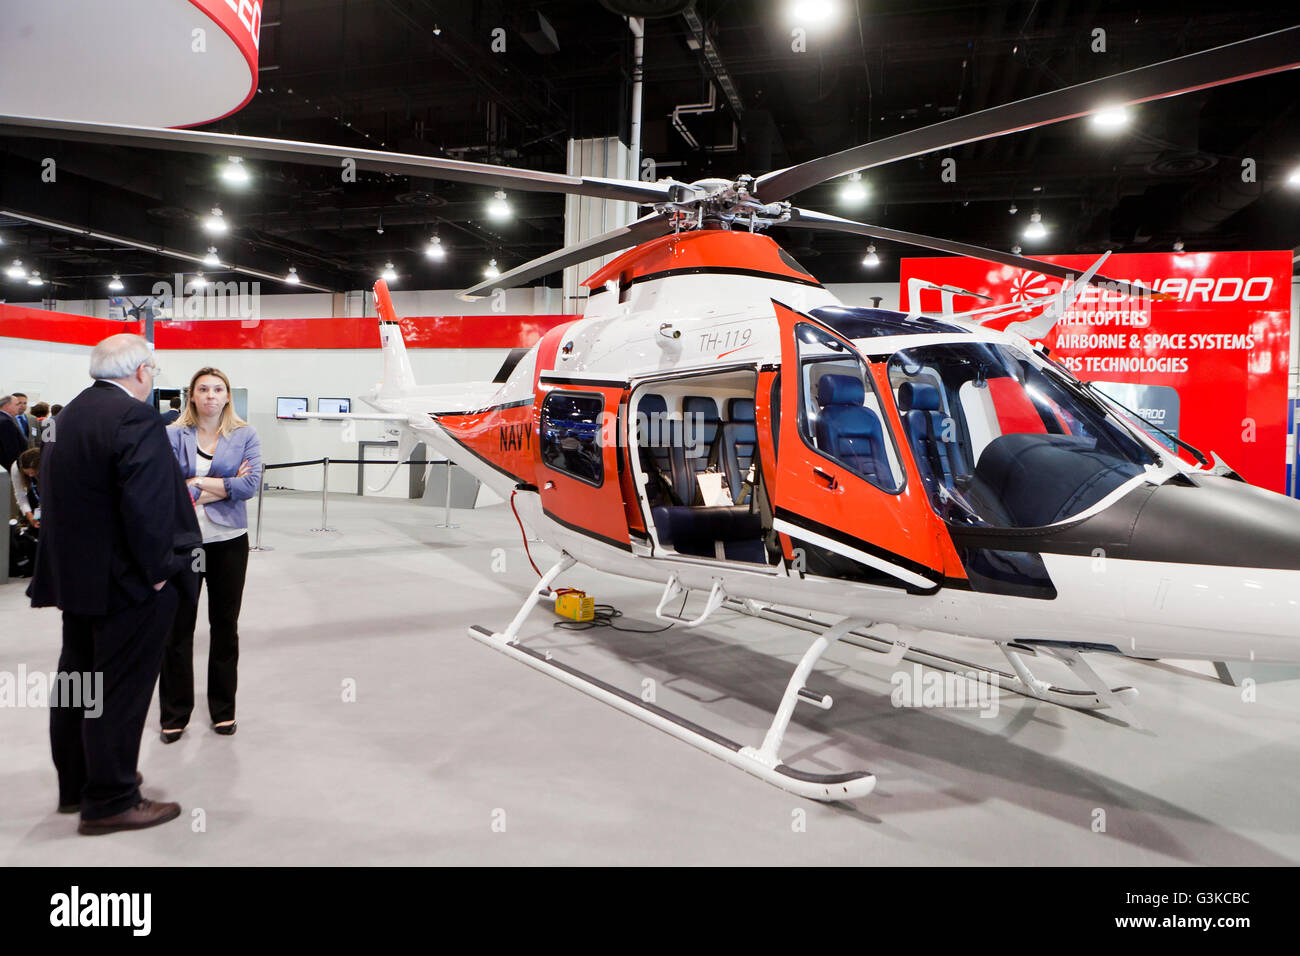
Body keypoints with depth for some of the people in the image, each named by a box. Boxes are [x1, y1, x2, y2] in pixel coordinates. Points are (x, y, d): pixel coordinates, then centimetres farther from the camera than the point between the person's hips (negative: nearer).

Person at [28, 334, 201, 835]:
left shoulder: (71, 413, 9)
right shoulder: (135, 417, -20)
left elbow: (58, 491, 12)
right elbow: (145, 502, -27)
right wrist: (157, 568, -17)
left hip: (75, 576, 10)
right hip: (125, 582, -9)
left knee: (77, 679, 18)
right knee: (121, 689, 1)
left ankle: (76, 785, 33)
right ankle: (109, 801, 11)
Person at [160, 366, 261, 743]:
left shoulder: (245, 435, 1)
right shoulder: (172, 435, 0)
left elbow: (251, 485, -11)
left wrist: (196, 484, -13)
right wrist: (226, 486, -13)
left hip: (228, 541, 1)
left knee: (225, 625, 11)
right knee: (178, 627, 5)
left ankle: (223, 709, 25)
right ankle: (174, 714, 19)